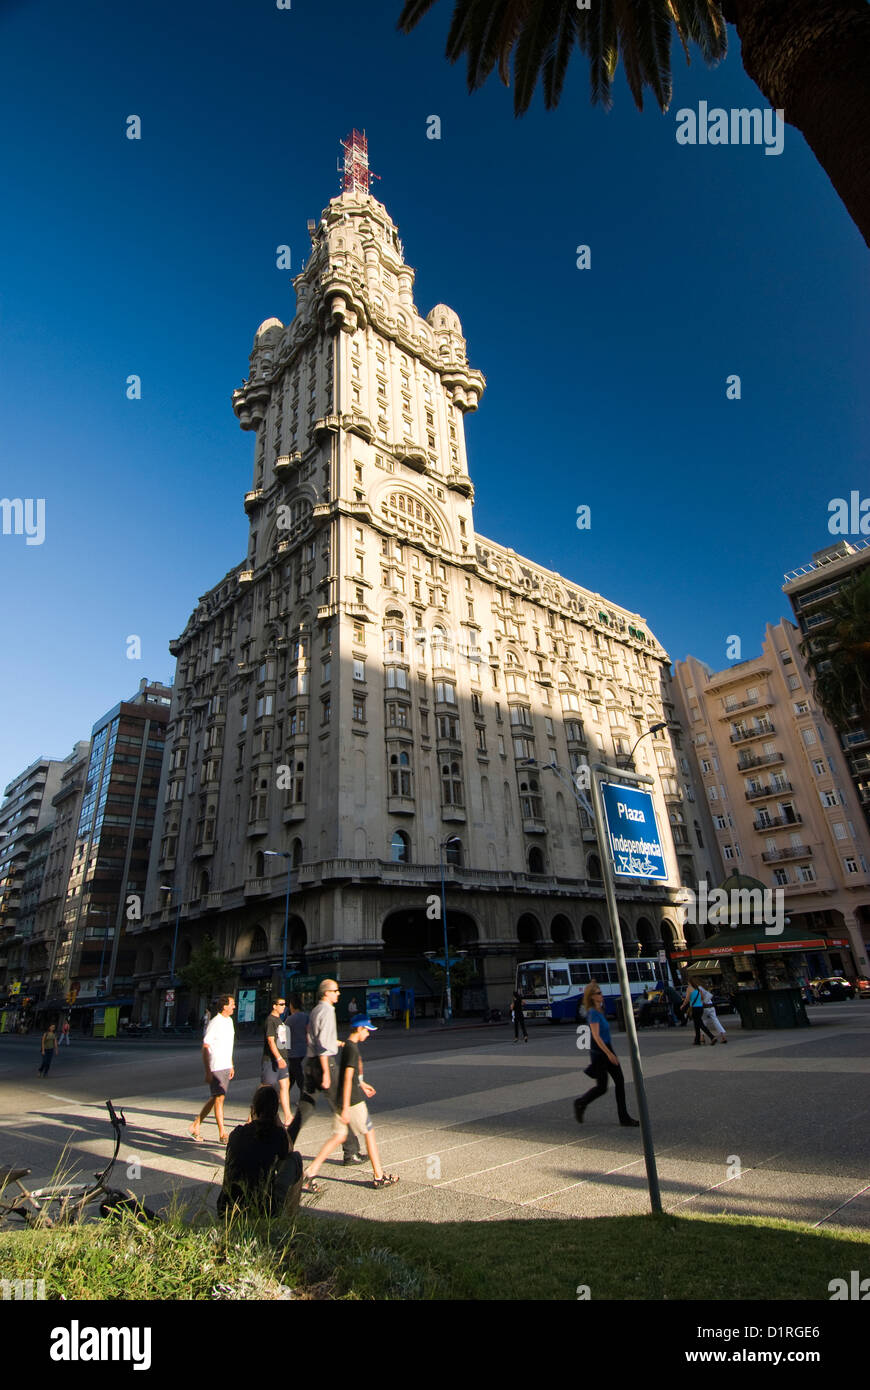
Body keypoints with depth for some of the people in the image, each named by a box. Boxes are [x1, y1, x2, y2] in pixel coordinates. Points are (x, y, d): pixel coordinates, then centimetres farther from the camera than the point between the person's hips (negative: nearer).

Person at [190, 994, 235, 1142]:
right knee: (219, 1098, -4)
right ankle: (222, 1134, 4)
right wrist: (207, 1071, -17)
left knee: (215, 1098, 13)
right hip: (215, 1067, -8)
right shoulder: (215, 1023, -16)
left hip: (226, 1067, 8)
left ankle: (196, 1126, 26)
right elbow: (205, 1048, -15)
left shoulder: (229, 1021, 11)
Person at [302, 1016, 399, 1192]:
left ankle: (310, 1173, 8)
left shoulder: (347, 1046, 10)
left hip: (342, 1100, 9)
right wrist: (346, 1108, -22)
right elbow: (347, 1079, -22)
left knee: (339, 1137, 12)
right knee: (369, 1134, 5)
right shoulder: (352, 1049, -19)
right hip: (352, 1101, -9)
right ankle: (379, 1177, 15)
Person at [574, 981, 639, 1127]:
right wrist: (609, 1053, -26)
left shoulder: (600, 1010, 8)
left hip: (607, 1049, 8)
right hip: (599, 1052, -8)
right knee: (602, 1087, 1)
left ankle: (624, 1117, 12)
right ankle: (580, 1103, 23)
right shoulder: (593, 1013, -20)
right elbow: (596, 1036, -24)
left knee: (620, 1081, 5)